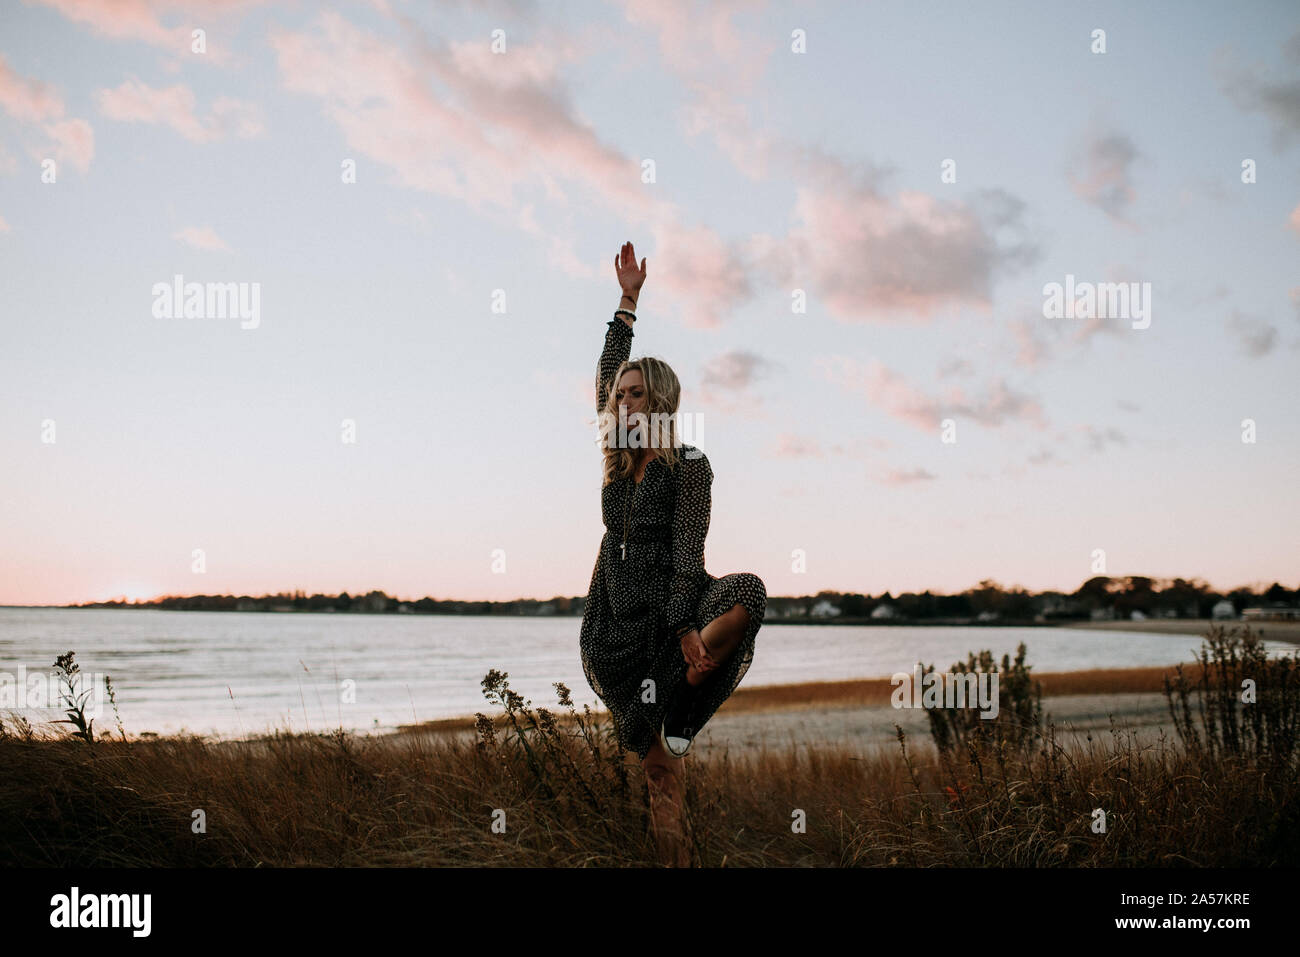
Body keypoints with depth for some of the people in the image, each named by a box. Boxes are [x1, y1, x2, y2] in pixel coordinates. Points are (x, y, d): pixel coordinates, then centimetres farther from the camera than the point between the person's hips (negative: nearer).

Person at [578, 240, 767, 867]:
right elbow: (603, 377, 17)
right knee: (657, 766, -1)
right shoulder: (619, 457, 11)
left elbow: (687, 553, -13)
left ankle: (684, 707, -23)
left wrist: (686, 628, -23)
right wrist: (628, 301, 19)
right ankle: (677, 861, 7)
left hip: (667, 611, -4)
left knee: (747, 593, -36)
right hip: (614, 620, 4)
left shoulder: (688, 465, -5)